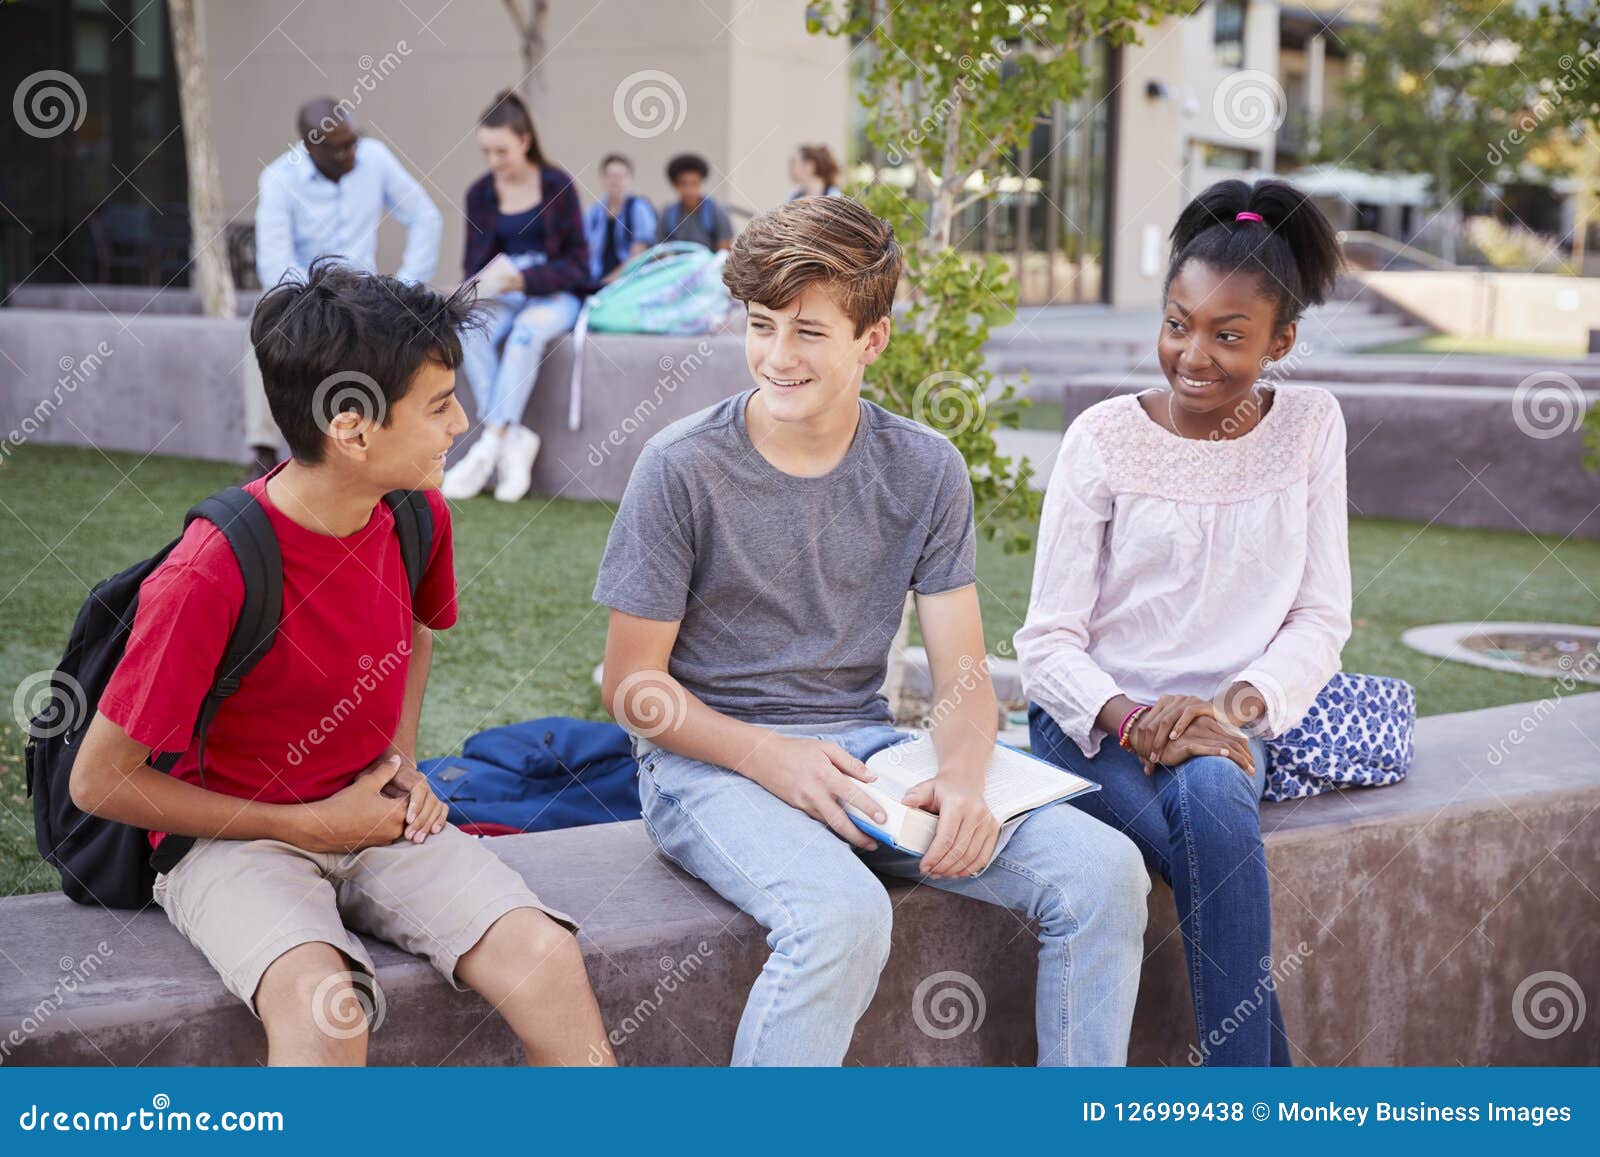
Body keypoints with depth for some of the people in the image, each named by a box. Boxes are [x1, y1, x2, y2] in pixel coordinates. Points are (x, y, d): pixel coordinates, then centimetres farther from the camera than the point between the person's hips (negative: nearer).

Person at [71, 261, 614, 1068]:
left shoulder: (418, 515, -4)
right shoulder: (210, 575, -23)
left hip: (377, 821, 5)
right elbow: (100, 782, -15)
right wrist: (309, 826, -13)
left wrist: (402, 762, 4)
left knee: (545, 956, -21)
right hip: (233, 837, -5)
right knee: (320, 1000, -36)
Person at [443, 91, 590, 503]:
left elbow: (576, 264, -5)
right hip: (501, 296, 3)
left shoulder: (558, 186, -3)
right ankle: (514, 439, -33)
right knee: (470, 330, -33)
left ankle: (489, 446, -38)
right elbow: (475, 263, 11)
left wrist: (523, 279, -20)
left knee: (528, 330, -38)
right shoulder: (480, 193, 7)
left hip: (554, 296, -3)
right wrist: (481, 282, -13)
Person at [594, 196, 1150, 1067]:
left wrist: (961, 777, -20)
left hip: (864, 750, 4)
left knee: (1103, 870, -13)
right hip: (710, 761, -4)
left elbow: (962, 674, 2)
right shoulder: (682, 467, -9)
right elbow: (633, 687, -6)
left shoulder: (925, 471, 2)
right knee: (843, 915, -35)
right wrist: (774, 759, -21)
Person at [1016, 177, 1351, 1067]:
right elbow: (1048, 640, -4)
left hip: (1222, 724, 2)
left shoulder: (1310, 426, 3)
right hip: (1098, 719, -1)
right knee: (1219, 816, -32)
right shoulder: (1105, 438, -4)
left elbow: (1322, 616, 2)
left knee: (1213, 793, -34)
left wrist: (1236, 702, -17)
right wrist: (1133, 720, -23)